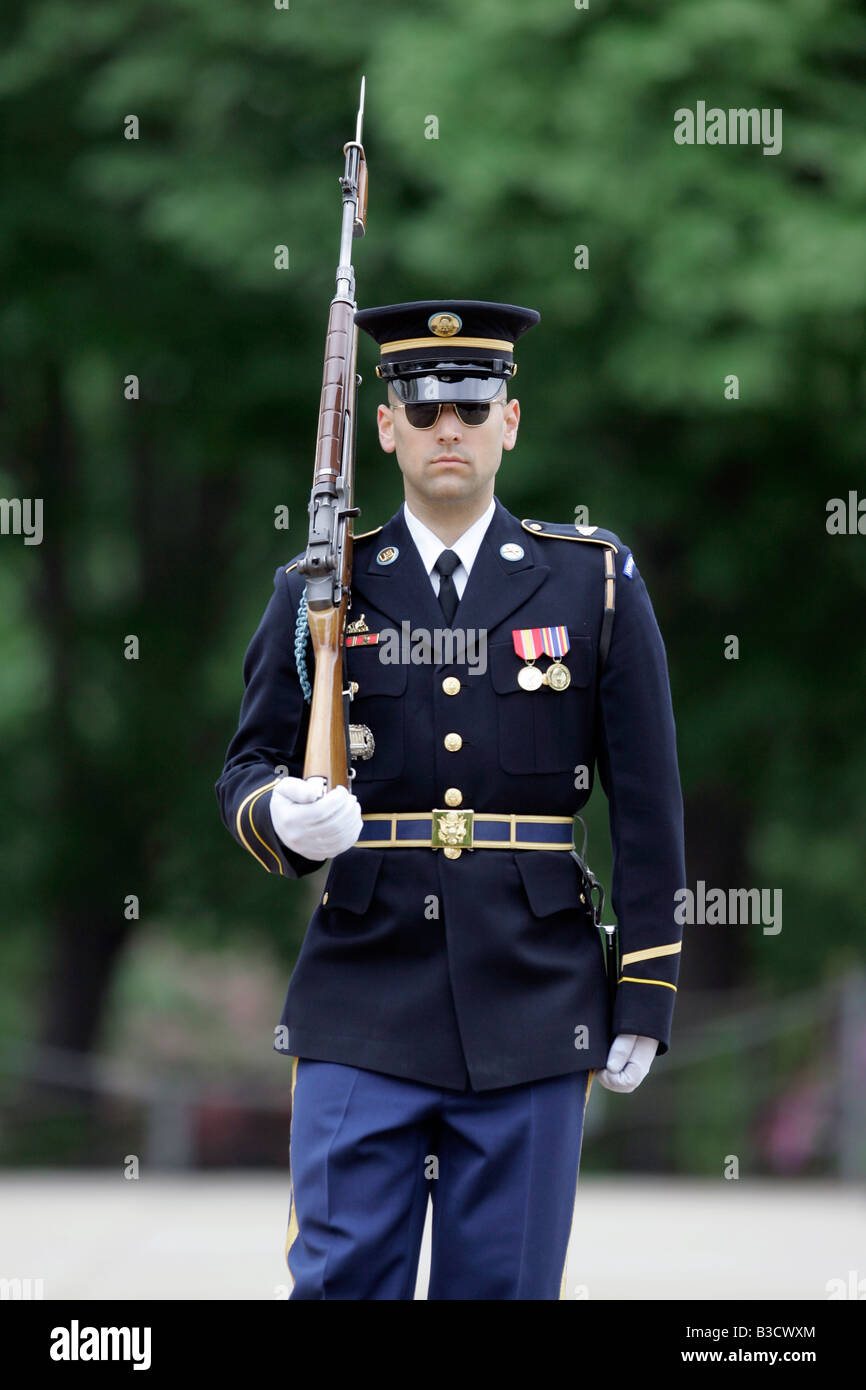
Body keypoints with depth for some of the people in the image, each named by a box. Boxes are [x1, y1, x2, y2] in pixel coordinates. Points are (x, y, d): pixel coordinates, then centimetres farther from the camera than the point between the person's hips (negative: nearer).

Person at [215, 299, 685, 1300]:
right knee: (339, 1281, -3)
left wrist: (643, 1000, 2)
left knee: (506, 1288, 3)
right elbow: (246, 769, 9)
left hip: (531, 1008, 0)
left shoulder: (595, 582, 6)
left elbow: (647, 806, 6)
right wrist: (282, 814, -17)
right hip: (362, 1002, 0)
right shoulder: (321, 591, 7)